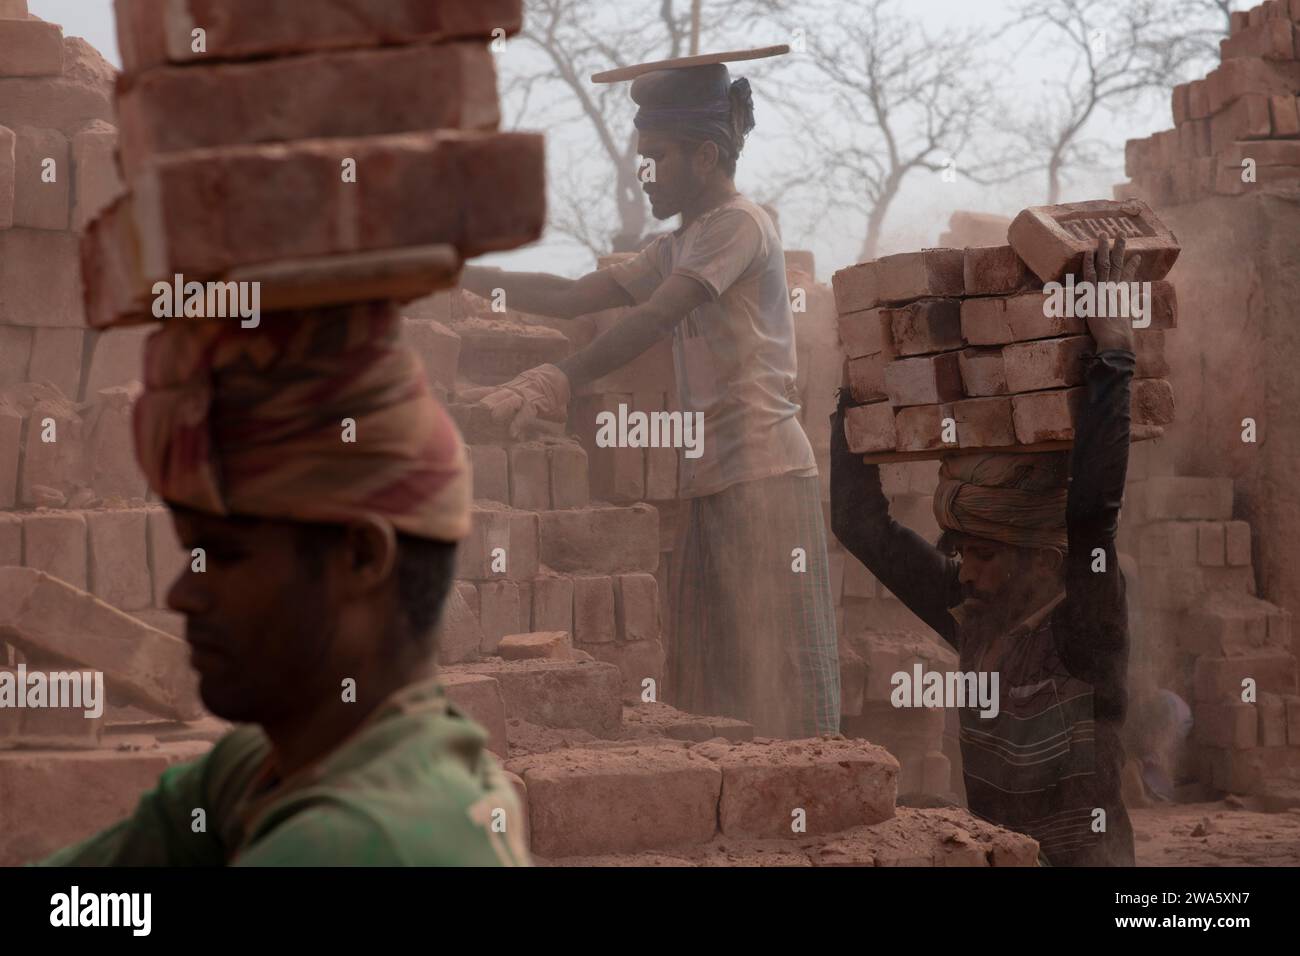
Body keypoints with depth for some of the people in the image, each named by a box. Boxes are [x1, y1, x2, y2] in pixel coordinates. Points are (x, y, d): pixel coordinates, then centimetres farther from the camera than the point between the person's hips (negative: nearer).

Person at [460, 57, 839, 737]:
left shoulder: (739, 226, -7)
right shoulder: (676, 248, 21)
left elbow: (653, 319, -21)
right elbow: (573, 297, 18)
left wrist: (559, 380, -31)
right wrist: (458, 276, 12)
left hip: (762, 475, -9)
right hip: (709, 479, 9)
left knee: (774, 679, -9)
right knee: (708, 686, 6)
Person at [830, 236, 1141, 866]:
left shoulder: (1083, 626, -13)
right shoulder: (971, 611, 4)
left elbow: (1092, 504, -30)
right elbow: (861, 523, 5)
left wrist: (1114, 350, -30)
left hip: (1078, 855, -6)